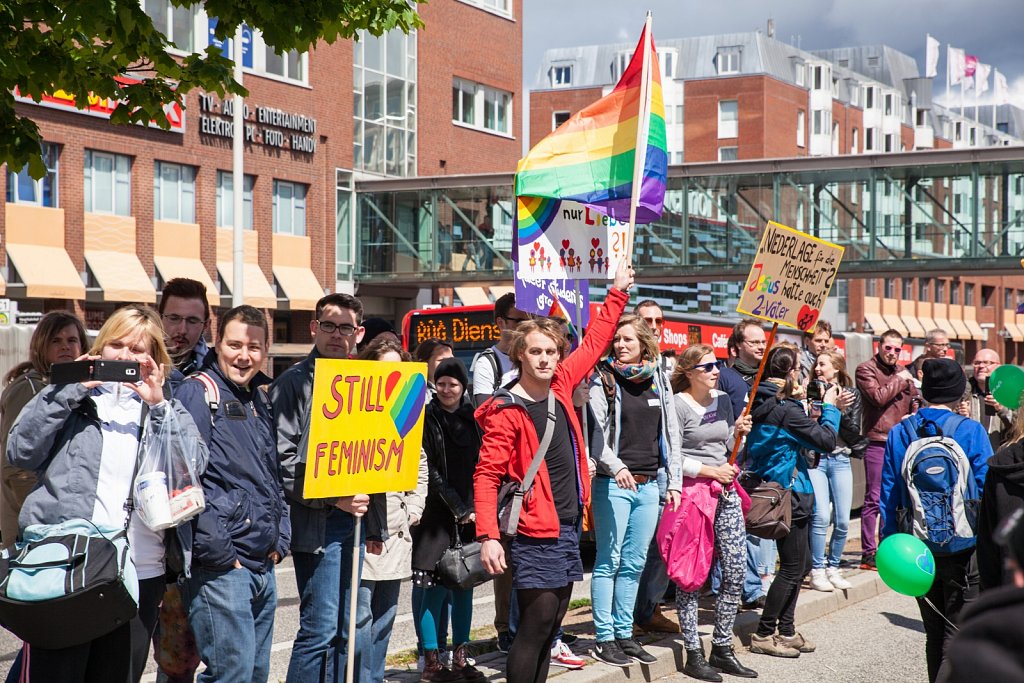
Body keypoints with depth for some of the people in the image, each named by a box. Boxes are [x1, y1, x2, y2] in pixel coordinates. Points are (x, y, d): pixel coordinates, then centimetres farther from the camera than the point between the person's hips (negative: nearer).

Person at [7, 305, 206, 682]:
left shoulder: (166, 408, 16)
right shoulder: (70, 396, 12)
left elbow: (194, 464, 0)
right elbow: (20, 452, 0)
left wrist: (158, 405, -9)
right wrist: (69, 392, -5)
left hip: (141, 573, 2)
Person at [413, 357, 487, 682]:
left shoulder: (473, 419, 10)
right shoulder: (428, 419, -3)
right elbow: (430, 471, -7)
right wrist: (458, 509, -10)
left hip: (470, 514, 5)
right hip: (438, 514, -4)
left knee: (465, 584, 7)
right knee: (436, 585, -5)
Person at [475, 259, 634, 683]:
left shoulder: (560, 385, 6)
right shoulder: (507, 411, -12)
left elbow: (594, 343, 20)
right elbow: (487, 475, -15)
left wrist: (618, 292, 23)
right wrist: (488, 537, -24)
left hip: (568, 529, 7)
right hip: (535, 535, -7)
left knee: (548, 630, 11)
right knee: (536, 625, -9)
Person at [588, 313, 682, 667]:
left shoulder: (659, 379, 10)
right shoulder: (603, 379, -3)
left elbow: (671, 433, 12)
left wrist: (675, 482, 8)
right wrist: (616, 466, -27)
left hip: (649, 485, 5)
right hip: (613, 484, -5)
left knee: (634, 563, 10)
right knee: (609, 562, 0)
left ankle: (624, 634, 19)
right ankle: (604, 638, 6)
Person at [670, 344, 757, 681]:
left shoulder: (723, 400, 13)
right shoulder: (679, 405, -8)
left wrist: (738, 433, 3)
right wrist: (711, 471, -14)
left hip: (726, 493, 7)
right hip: (692, 492, -7)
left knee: (736, 570, 4)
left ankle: (722, 648, 16)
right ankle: (694, 654, 9)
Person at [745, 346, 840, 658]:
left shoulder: (762, 404, 6)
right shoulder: (787, 410, -19)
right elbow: (827, 441, -16)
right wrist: (829, 406, -3)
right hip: (789, 493, -9)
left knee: (801, 563, 18)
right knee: (792, 568, 0)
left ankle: (785, 631, 23)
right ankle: (764, 635, 5)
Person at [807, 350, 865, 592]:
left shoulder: (852, 394, 9)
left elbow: (853, 432, 2)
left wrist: (841, 411, -12)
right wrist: (834, 407, -17)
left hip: (841, 461, 3)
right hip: (815, 459, -3)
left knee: (843, 520, 1)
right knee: (821, 516, -14)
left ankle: (833, 567, 18)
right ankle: (817, 570, -4)